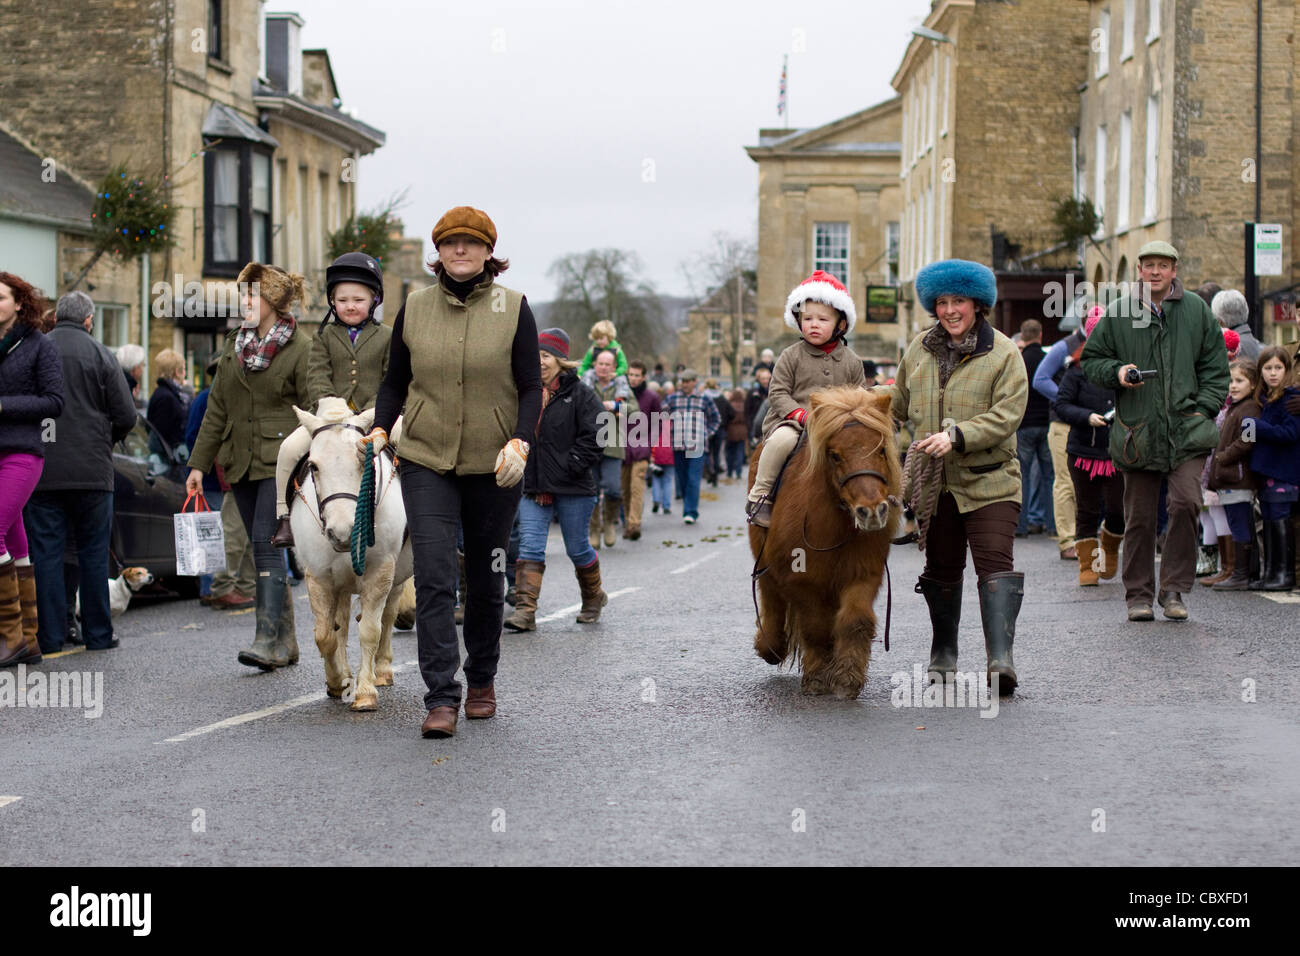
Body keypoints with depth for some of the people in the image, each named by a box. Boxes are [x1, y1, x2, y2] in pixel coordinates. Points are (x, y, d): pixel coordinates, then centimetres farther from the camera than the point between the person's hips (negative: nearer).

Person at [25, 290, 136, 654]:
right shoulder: (101, 355, -1)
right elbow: (126, 416, -3)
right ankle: (98, 634, 10)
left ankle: (50, 636, 2)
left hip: (42, 472, 0)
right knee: (94, 554, 8)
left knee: (45, 553, 4)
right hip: (92, 472, 0)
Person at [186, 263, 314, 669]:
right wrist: (199, 463, 14)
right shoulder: (235, 344, 14)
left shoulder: (301, 347, -5)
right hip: (241, 463, 7)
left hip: (279, 463, -7)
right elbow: (217, 408, 17)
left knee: (266, 545, -16)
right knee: (262, 550, 8)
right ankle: (286, 641, 14)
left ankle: (268, 641, -19)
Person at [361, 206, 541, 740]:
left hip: (494, 467, 0)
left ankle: (482, 680, 30)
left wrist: (519, 442, -16)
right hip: (426, 461, 0)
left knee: (486, 580, 11)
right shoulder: (414, 309, 5)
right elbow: (395, 381, 14)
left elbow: (531, 387, -1)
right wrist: (380, 429, -3)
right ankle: (442, 697, -12)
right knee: (433, 578, -11)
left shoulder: (513, 308, 0)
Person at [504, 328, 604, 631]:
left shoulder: (579, 393, -5)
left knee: (577, 548, 8)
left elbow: (594, 435, -10)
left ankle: (593, 597, 32)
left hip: (573, 489, -4)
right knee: (530, 547, -7)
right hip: (533, 487, 4)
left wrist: (572, 467, -15)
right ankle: (525, 611, -12)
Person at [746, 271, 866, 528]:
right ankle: (760, 494, -20)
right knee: (782, 439, -34)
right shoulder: (792, 356, 3)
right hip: (790, 421, -3)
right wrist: (800, 414, -16)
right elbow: (777, 393, -1)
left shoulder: (850, 361, 10)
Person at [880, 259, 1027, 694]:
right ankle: (942, 655, 28)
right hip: (933, 482, 5)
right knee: (942, 567, 14)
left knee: (996, 563, -15)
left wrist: (956, 436, -25)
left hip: (989, 482, -4)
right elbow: (898, 405, 24)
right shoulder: (919, 349, 9)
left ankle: (1001, 658, -22)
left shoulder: (1004, 353, -6)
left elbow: (1006, 414, -15)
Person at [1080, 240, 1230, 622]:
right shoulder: (1118, 314, 6)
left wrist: (1203, 408, 0)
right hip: (1138, 431, 0)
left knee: (1186, 503, -16)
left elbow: (1215, 366, 12)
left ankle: (1173, 589, -3)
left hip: (1186, 430, 0)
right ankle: (1139, 594, 15)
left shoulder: (1197, 311, 8)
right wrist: (1116, 371, -6)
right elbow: (1091, 359, 14)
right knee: (1139, 517, 4)